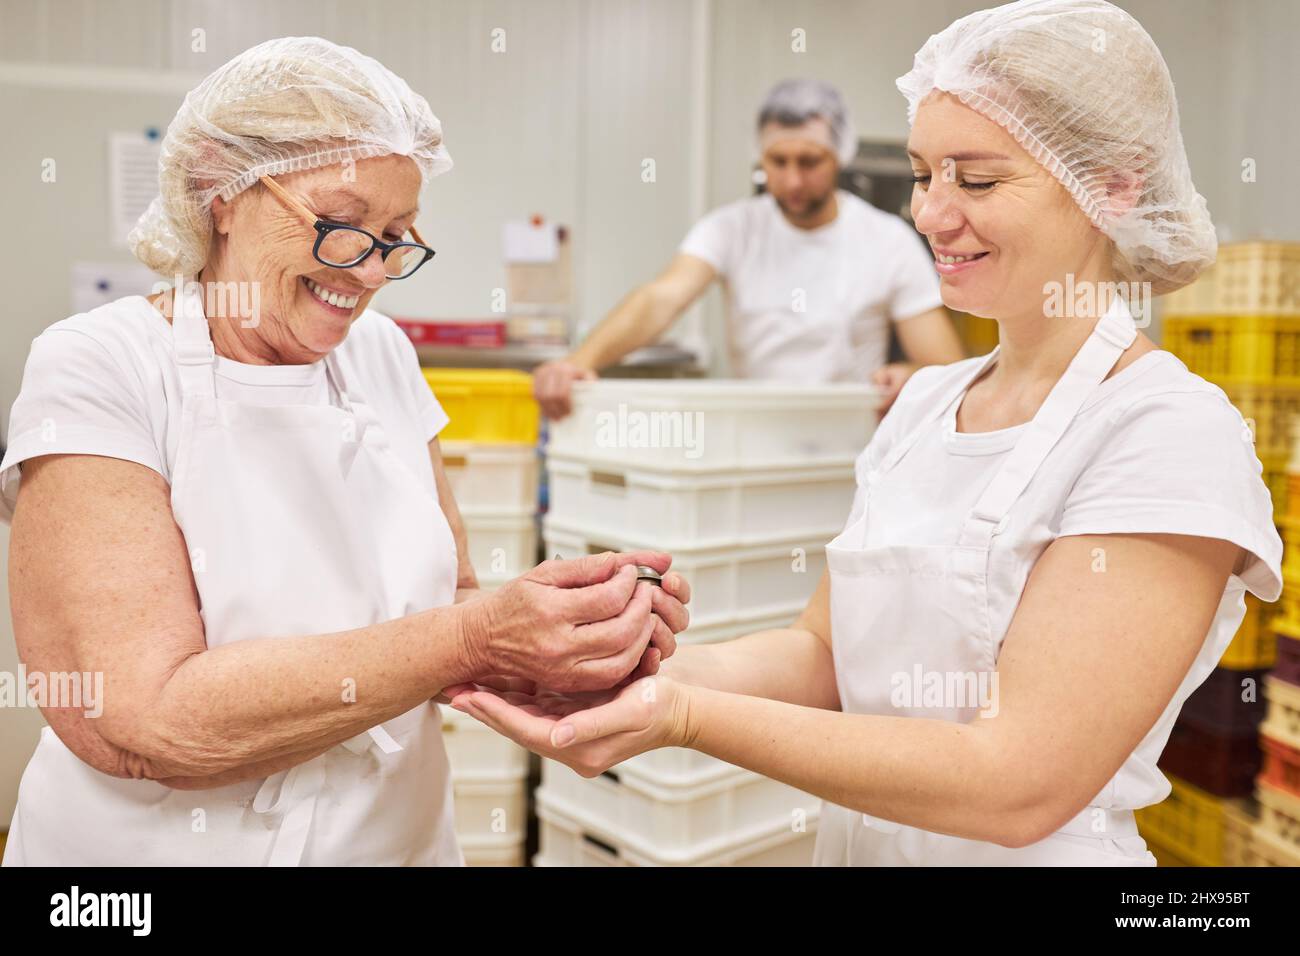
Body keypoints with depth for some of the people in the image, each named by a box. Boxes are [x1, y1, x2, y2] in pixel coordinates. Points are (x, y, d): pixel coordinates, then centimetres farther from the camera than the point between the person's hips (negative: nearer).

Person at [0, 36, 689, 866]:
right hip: (165, 842, -4)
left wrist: (556, 629, -22)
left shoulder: (381, 354, -3)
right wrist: (472, 637, -31)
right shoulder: (95, 372, -17)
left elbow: (445, 602, -2)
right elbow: (138, 723, -25)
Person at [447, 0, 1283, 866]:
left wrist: (687, 717, -31)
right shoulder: (927, 400, 0)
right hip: (854, 839, 6)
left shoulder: (1172, 432, -20)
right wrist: (649, 673, -19)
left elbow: (1021, 784, -26)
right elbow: (823, 652, -1)